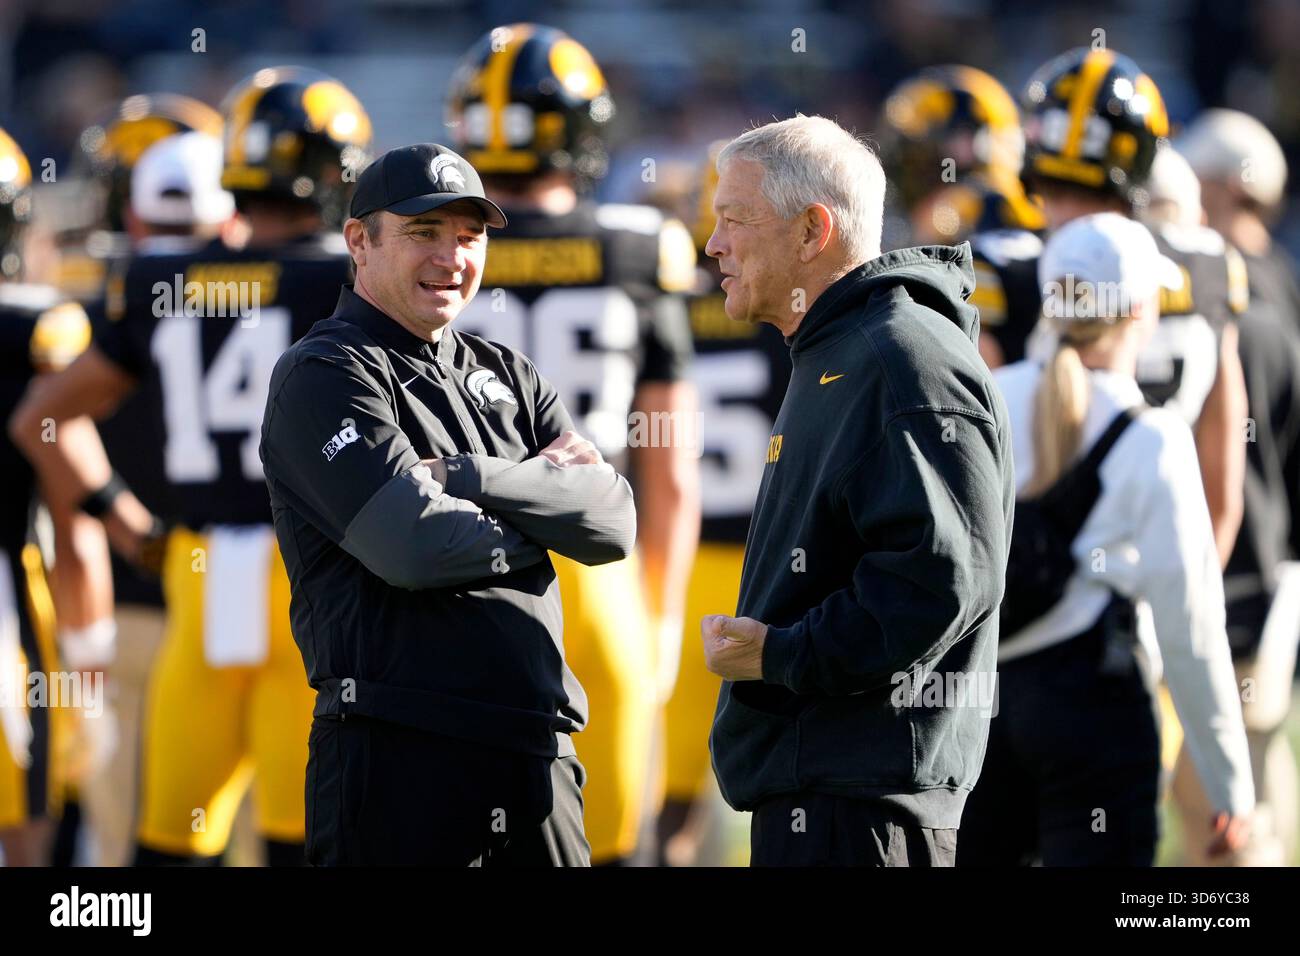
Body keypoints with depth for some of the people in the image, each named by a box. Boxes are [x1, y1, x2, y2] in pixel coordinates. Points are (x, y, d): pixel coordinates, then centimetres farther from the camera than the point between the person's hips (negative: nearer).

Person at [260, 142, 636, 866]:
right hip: (398, 758, -6)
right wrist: (543, 495, 1)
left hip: (537, 753, 6)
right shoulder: (323, 377, -2)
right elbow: (414, 544, -16)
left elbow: (615, 522, 5)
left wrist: (466, 478, -9)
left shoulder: (507, 376, 19)